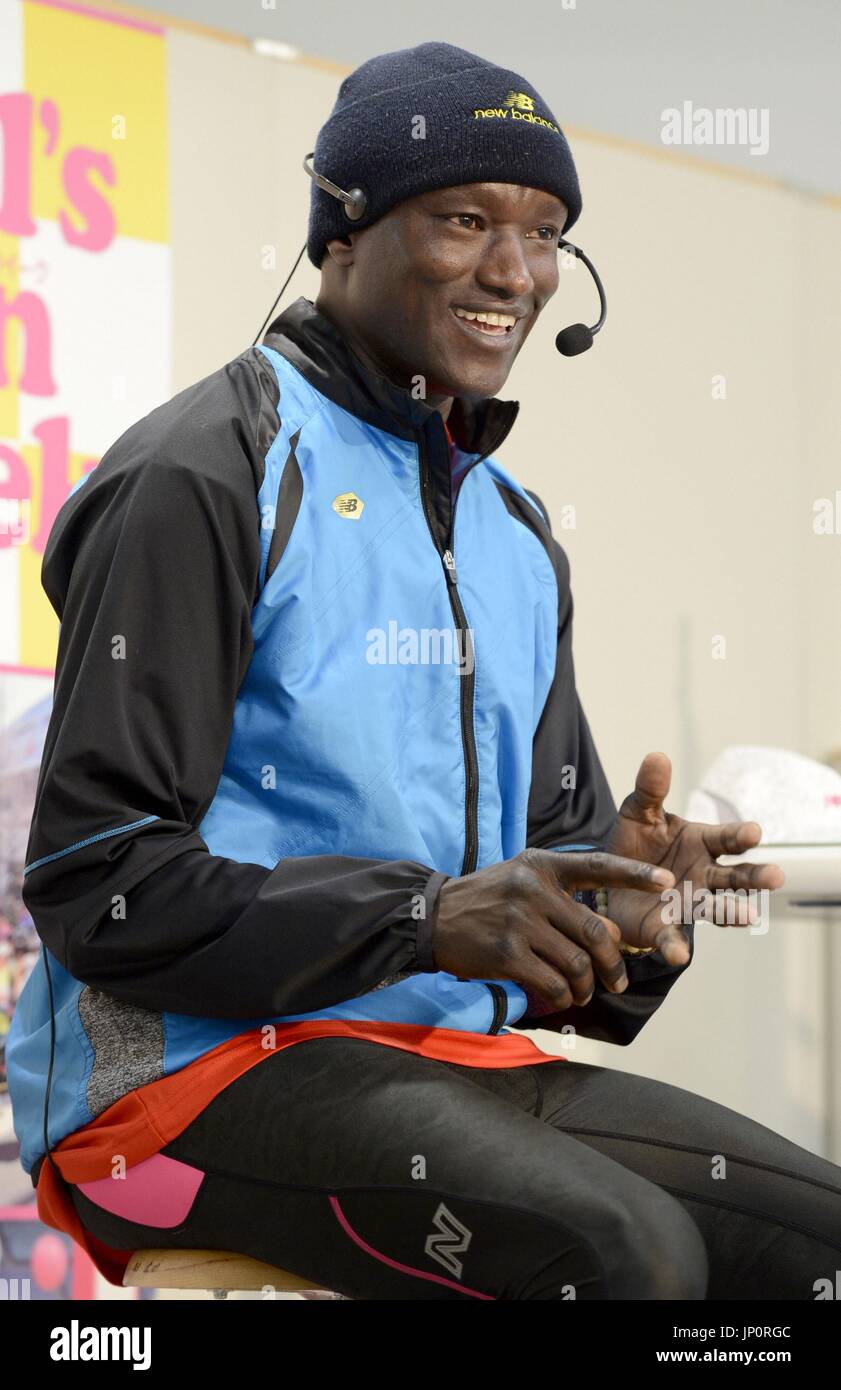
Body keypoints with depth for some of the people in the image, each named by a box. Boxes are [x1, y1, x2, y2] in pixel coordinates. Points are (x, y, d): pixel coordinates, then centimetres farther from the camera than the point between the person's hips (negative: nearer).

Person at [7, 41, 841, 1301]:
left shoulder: (514, 533, 19)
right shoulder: (204, 479, -8)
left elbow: (554, 838, 19)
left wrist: (619, 888, -7)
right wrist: (429, 919, -24)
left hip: (451, 1055, 8)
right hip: (183, 1068, -8)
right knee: (624, 1246, -29)